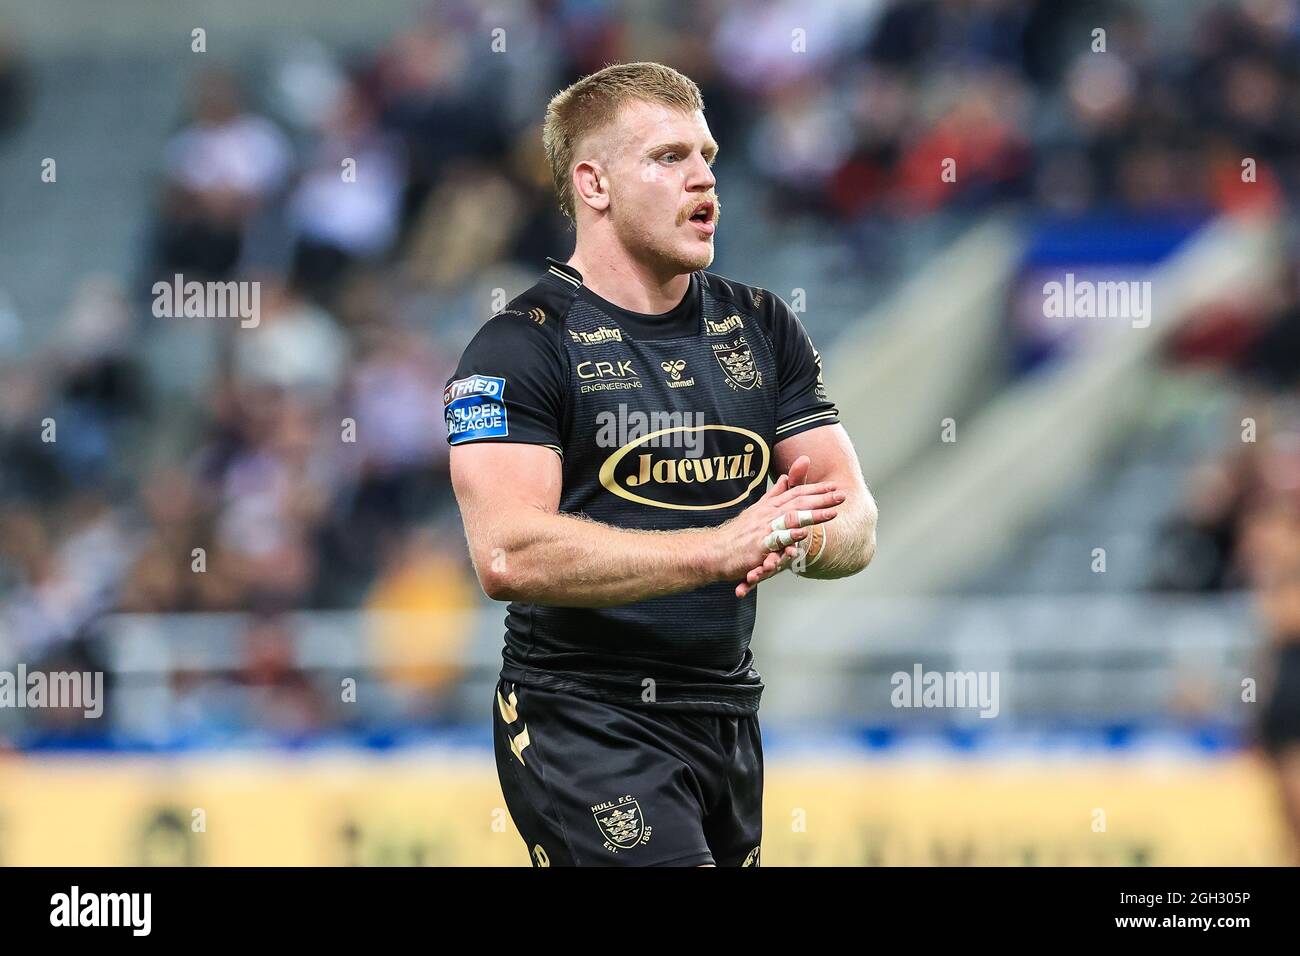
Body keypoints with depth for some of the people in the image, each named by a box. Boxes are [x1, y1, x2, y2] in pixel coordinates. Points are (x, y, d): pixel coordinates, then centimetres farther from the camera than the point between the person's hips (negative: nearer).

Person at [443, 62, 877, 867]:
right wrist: (722, 548, -26)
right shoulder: (521, 347, -8)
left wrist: (797, 541, -18)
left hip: (728, 713, 7)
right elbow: (509, 554, -23)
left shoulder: (761, 327, 11)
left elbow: (856, 525, 8)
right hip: (583, 722, -7)